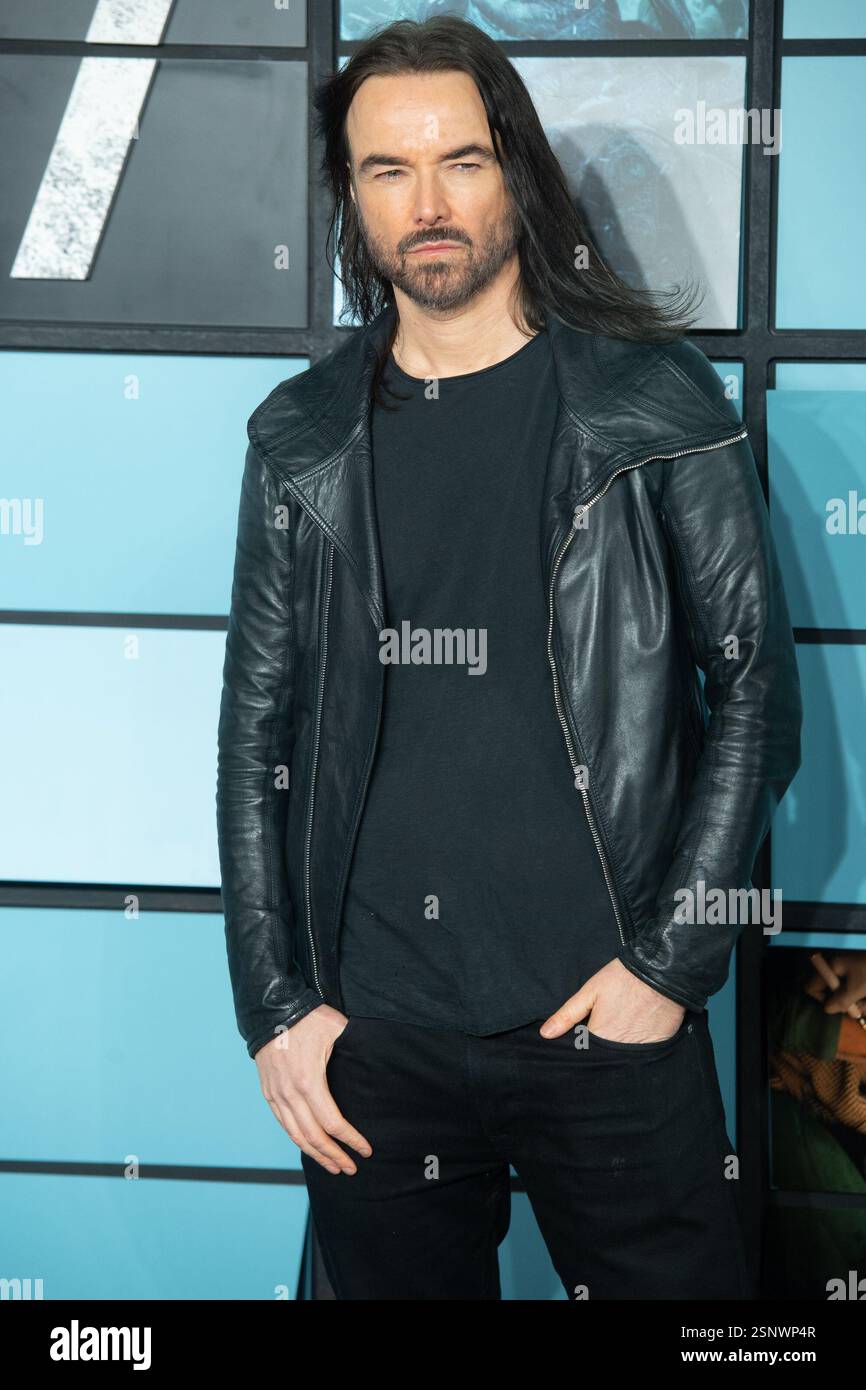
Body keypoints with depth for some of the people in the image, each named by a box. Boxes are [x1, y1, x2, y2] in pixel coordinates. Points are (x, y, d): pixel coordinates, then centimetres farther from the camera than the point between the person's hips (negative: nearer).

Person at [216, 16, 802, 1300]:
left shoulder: (657, 408, -1)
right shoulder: (302, 441, 5)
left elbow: (755, 684, 0)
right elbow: (258, 729, 7)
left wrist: (674, 957, -7)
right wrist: (274, 1004, 2)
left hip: (608, 1018, -1)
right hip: (368, 1037, 2)